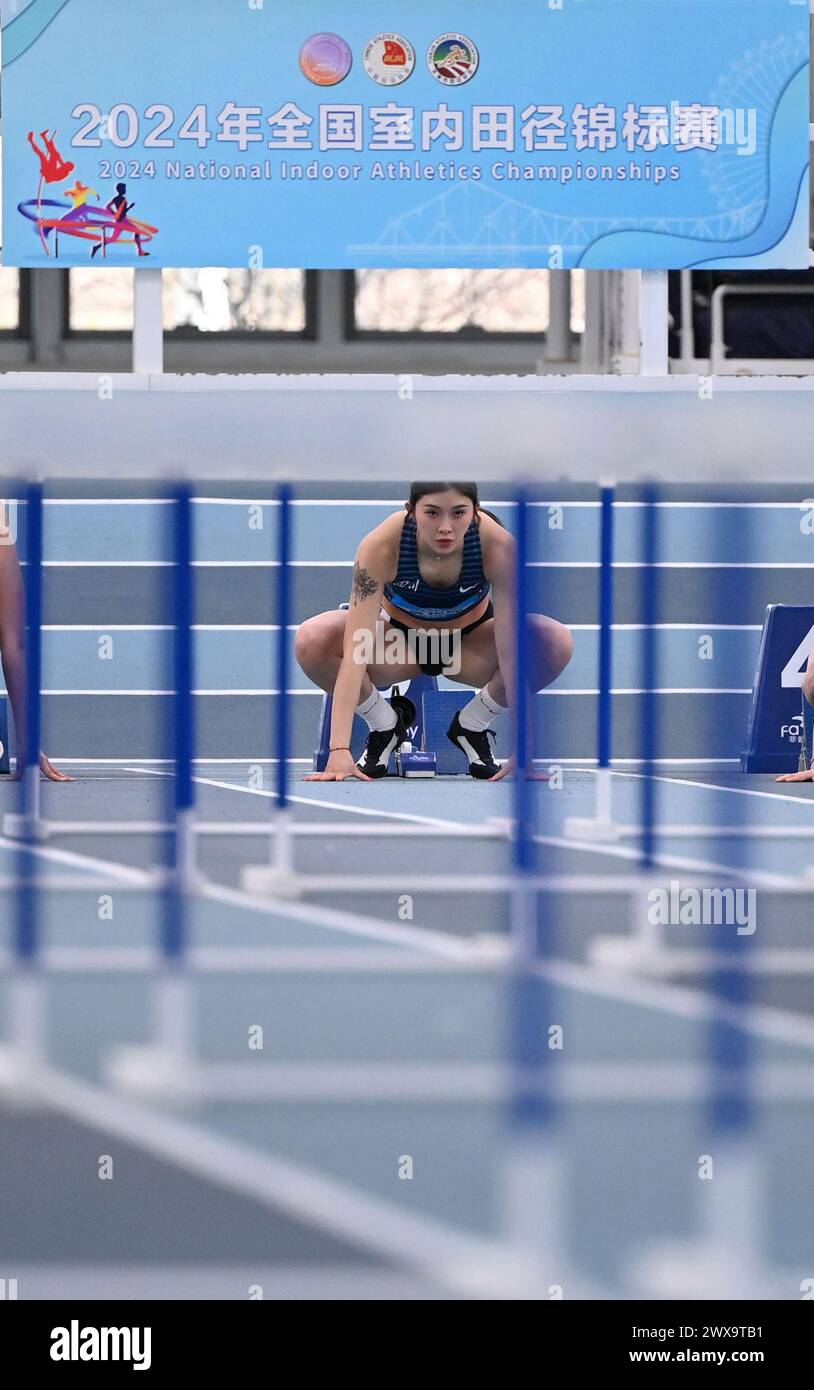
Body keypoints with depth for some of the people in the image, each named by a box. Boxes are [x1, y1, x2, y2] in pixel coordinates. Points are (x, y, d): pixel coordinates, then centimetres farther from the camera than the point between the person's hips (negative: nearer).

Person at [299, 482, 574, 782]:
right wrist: (339, 751, -45)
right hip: (398, 636, 0)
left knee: (558, 644, -29)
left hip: (471, 638, 1)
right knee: (311, 642, -31)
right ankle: (384, 725, -1)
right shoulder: (380, 546, -34)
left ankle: (472, 726, -2)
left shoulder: (497, 546, -32)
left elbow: (513, 650, -32)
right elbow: (355, 651, -37)